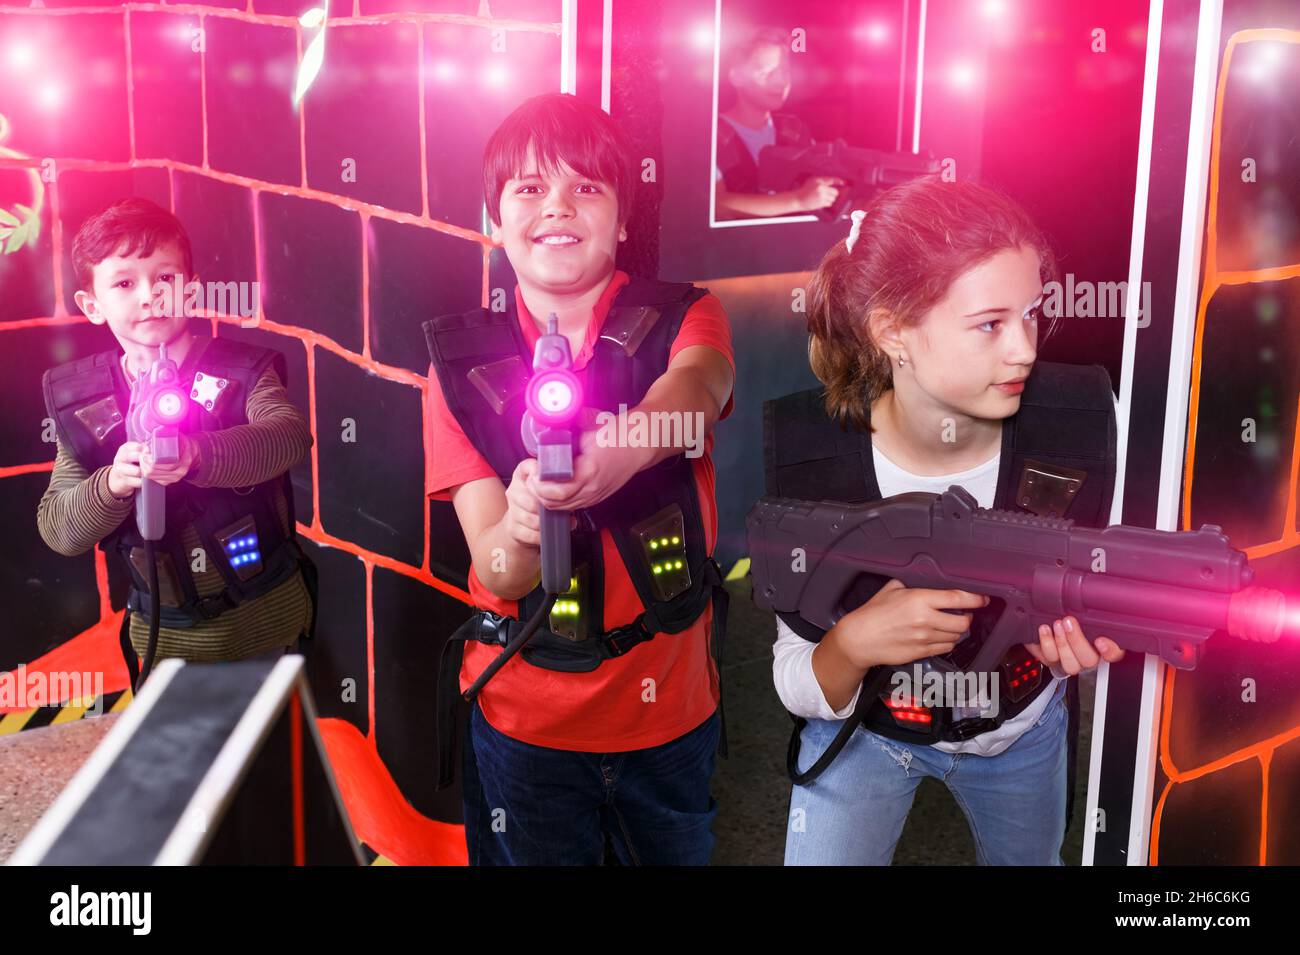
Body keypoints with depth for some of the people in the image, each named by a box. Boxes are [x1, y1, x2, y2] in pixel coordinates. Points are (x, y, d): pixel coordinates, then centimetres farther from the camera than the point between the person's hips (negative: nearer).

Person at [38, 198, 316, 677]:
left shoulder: (240, 370, -7)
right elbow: (56, 528, -6)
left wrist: (198, 455, -45)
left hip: (264, 622, -2)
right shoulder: (79, 400, -1)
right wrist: (113, 484, -27)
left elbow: (291, 434, -28)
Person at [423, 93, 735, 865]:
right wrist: (520, 527, -37)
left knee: (678, 854, 18)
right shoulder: (462, 366, -5)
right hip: (523, 715, 0)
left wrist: (629, 444, -54)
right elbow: (497, 573, -13)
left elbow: (694, 387, -31)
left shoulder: (683, 321, -5)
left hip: (670, 708, 0)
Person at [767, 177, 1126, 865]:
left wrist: (1082, 634, -32)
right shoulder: (814, 457, -30)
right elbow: (800, 691, -21)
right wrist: (851, 646, -43)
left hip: (1023, 732, 3)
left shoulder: (1075, 424, -26)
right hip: (864, 733, -2)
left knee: (1030, 858, 27)